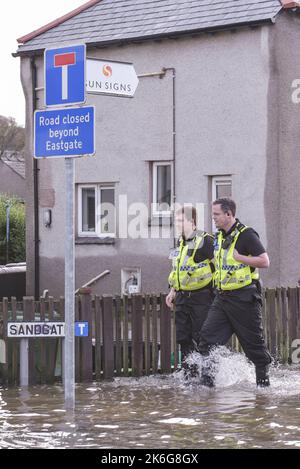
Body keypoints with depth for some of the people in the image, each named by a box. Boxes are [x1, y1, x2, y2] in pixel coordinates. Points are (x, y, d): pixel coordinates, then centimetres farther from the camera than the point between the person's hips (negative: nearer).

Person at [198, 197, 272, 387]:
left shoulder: (246, 235, -11)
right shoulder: (219, 237, 14)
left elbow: (264, 261, -18)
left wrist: (239, 257, -18)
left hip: (244, 298, -7)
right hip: (223, 298, 7)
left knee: (254, 343, 2)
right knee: (207, 336, -6)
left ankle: (263, 381, 15)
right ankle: (208, 381, -6)